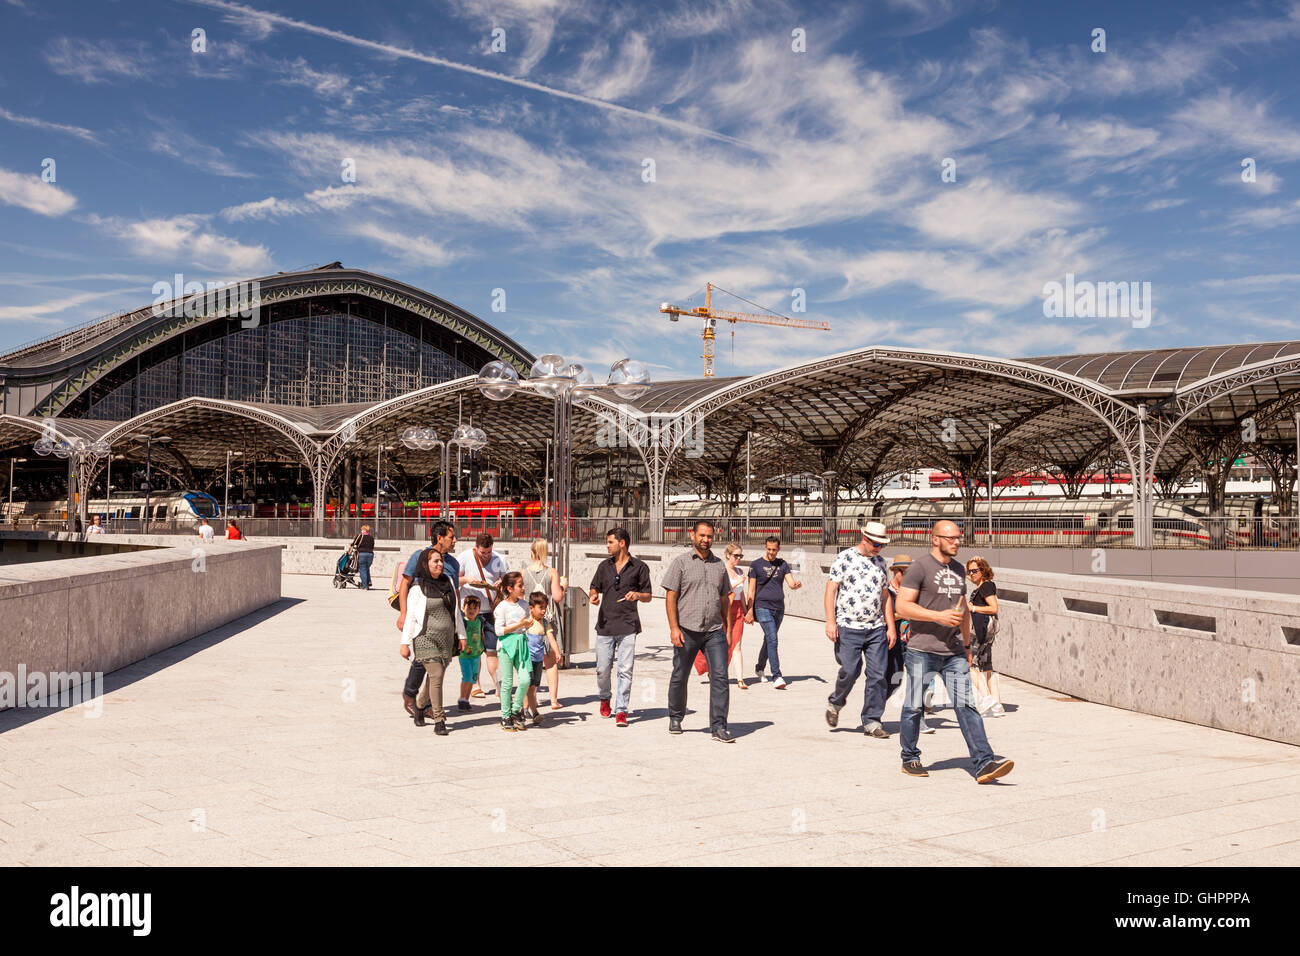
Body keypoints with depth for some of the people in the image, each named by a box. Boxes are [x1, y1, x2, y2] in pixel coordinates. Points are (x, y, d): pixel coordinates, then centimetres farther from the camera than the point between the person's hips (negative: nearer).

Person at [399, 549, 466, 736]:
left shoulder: (448, 583, 11)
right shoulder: (417, 589, -4)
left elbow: (456, 611, 17)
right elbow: (410, 617, -2)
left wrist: (461, 635, 16)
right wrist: (405, 643, -3)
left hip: (447, 639, 5)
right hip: (426, 638, -5)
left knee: (434, 676, 11)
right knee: (436, 675, -14)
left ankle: (420, 705, 37)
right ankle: (439, 720, -7)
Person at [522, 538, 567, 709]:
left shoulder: (523, 573, -1)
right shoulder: (552, 573, -5)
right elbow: (558, 597, -7)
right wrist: (564, 587, 11)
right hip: (549, 620, -1)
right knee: (551, 662, 8)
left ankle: (531, 700, 8)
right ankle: (554, 700, 6)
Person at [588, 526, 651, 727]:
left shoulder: (639, 567, 4)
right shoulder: (604, 566, 13)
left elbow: (648, 596, 7)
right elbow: (594, 588, 19)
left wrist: (637, 594, -14)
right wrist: (593, 596, -4)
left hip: (628, 626, -3)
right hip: (605, 625, 3)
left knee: (625, 670, -7)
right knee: (602, 669, 4)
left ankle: (621, 711, -1)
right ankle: (604, 698, 32)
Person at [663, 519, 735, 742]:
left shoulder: (719, 565, 13)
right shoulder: (681, 562, 1)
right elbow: (671, 597, -3)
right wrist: (674, 628, -12)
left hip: (714, 632, 3)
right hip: (687, 631, -3)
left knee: (720, 676, -8)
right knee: (679, 677, 8)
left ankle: (719, 727, -5)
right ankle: (675, 718, 29)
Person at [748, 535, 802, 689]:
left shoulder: (783, 564, 11)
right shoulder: (756, 565, 1)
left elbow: (791, 584, 2)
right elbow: (751, 590, 0)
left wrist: (797, 585, -22)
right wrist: (750, 611, -4)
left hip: (779, 608, 4)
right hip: (762, 607, -4)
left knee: (769, 640, 14)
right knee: (772, 640, -15)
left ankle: (759, 668, 34)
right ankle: (777, 677, -18)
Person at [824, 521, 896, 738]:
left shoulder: (880, 562, 15)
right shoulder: (844, 558, -2)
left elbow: (885, 596, 19)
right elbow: (831, 589, -5)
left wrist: (891, 626, 12)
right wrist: (830, 621, -13)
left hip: (876, 628, 5)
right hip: (849, 627, -5)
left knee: (878, 674, -1)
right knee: (850, 671, -7)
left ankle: (871, 721, 7)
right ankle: (835, 703, 22)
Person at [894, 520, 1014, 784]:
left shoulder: (958, 569, 16)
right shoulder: (920, 567, -7)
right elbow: (902, 606, -13)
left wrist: (967, 645, 25)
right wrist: (938, 616, -19)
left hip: (954, 652, 5)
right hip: (922, 651, -5)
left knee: (967, 706, -3)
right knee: (914, 707, 5)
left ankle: (983, 764, -6)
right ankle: (910, 759, 21)